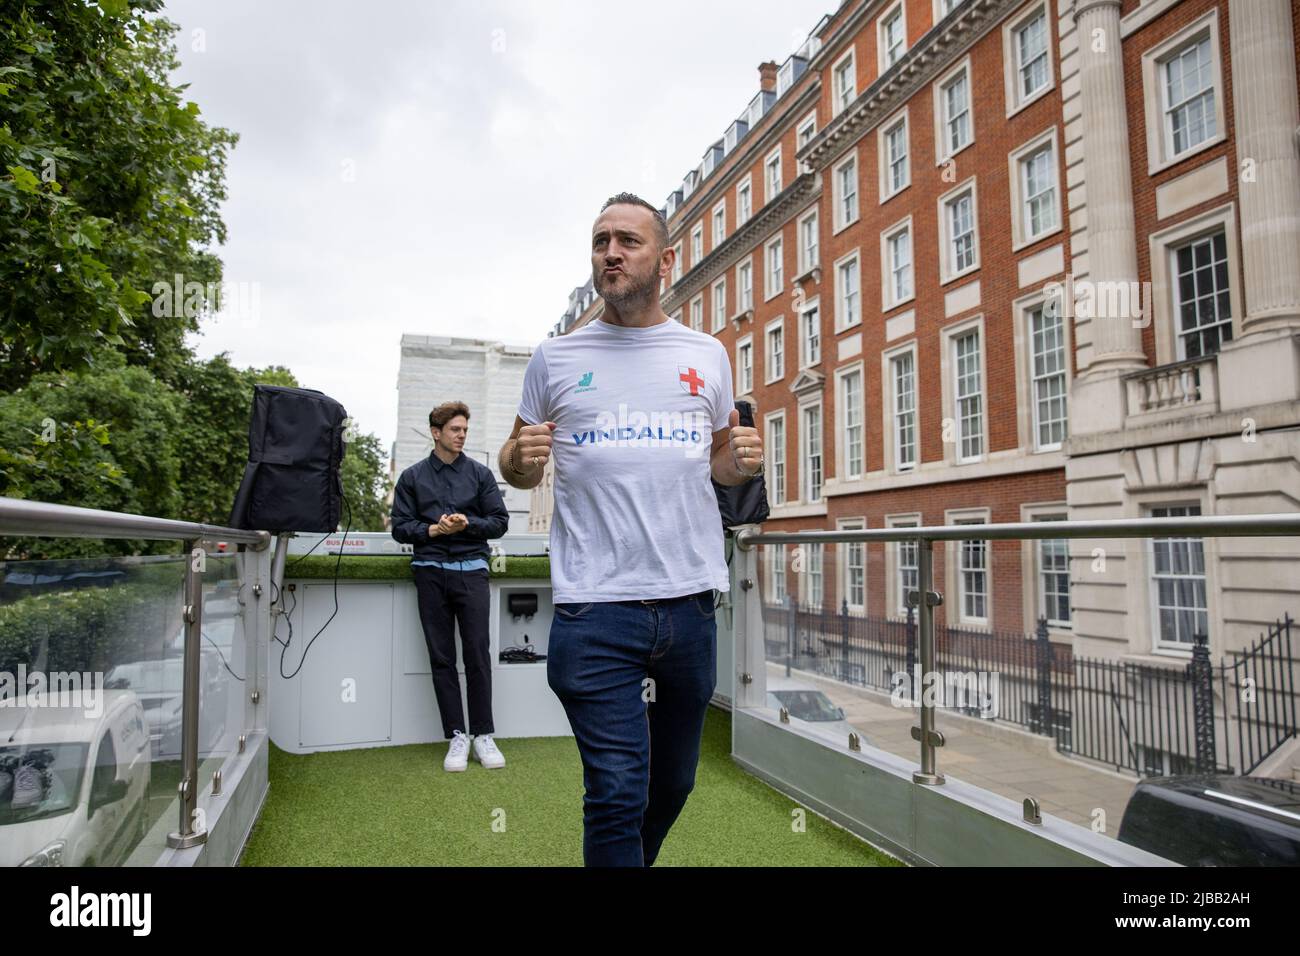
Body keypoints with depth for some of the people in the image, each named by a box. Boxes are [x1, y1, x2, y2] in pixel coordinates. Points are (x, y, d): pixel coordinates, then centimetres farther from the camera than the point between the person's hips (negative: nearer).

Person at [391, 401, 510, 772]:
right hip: (431, 571, 1)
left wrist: (467, 524, -10)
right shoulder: (412, 477, 11)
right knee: (441, 657, 3)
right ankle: (457, 736, 11)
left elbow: (499, 521, 7)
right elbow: (400, 527, 6)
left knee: (477, 654, -3)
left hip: (471, 568, -1)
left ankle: (483, 734, 7)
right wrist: (432, 530, -10)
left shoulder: (480, 473, 9)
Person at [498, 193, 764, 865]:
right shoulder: (556, 358, 5)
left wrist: (741, 460, -4)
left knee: (672, 785, 20)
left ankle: (635, 856, 48)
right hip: (596, 608, -3)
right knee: (617, 796, -5)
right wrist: (522, 458, -12)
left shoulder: (707, 355, 9)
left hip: (690, 602, 3)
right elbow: (515, 464, 12)